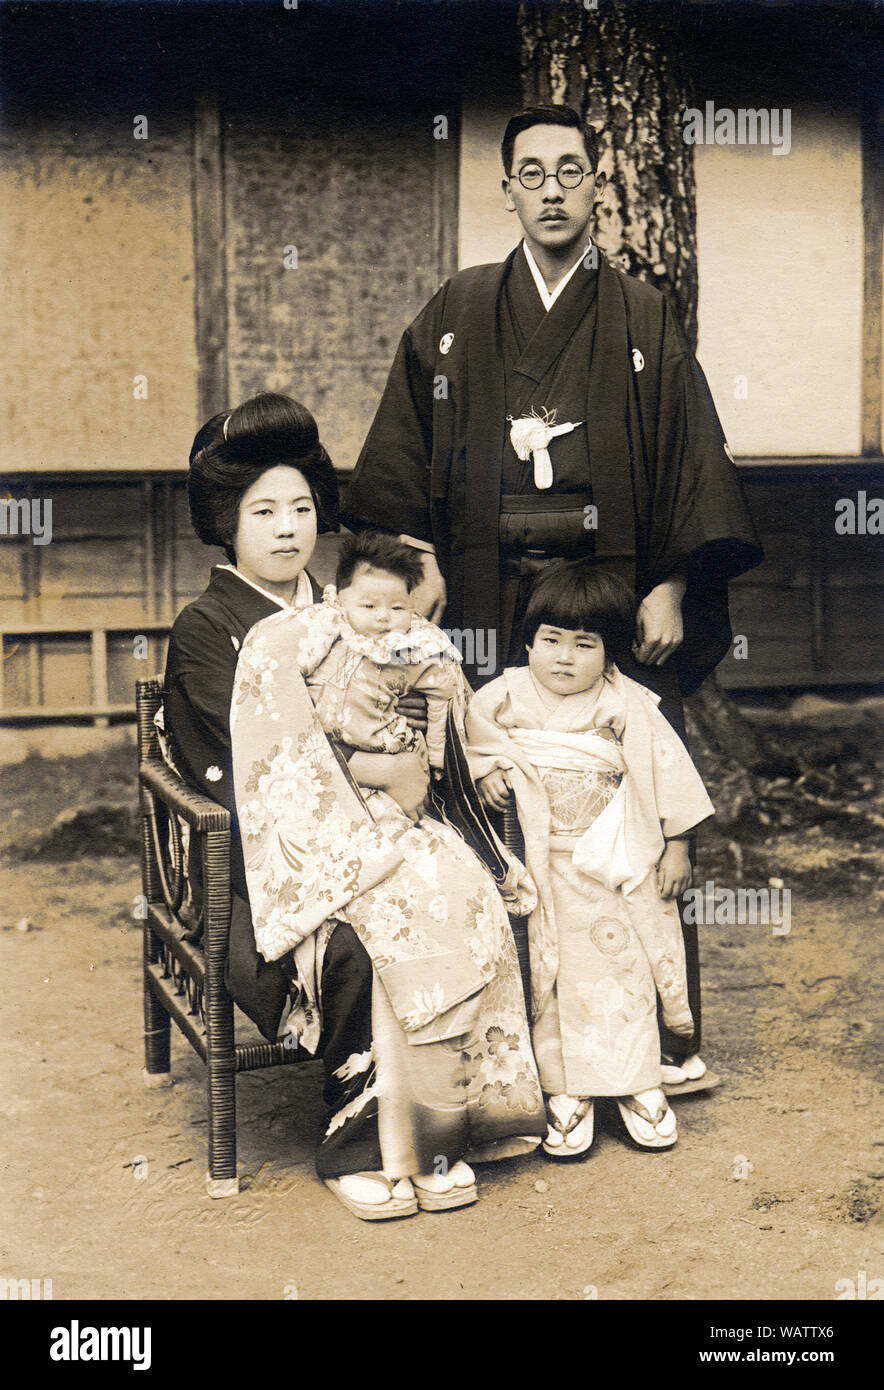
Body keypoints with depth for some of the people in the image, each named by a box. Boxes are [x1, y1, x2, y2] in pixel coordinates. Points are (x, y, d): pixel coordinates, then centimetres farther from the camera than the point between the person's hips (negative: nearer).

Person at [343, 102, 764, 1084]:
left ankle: (664, 1030, 9)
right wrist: (420, 561, 1)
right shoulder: (455, 317, 11)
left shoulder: (643, 322, 8)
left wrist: (669, 590, -4)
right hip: (489, 599, 1)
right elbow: (407, 451, 12)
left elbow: (689, 459, 4)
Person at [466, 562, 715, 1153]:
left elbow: (667, 771, -1)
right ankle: (565, 1090, 12)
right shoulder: (504, 698, -2)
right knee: (552, 975, 2)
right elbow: (469, 734, 11)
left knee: (623, 969, 3)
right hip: (541, 868, 1)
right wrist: (483, 768, -9)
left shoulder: (630, 706, -6)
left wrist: (676, 847, -1)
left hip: (618, 866, -1)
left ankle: (638, 1083, 19)